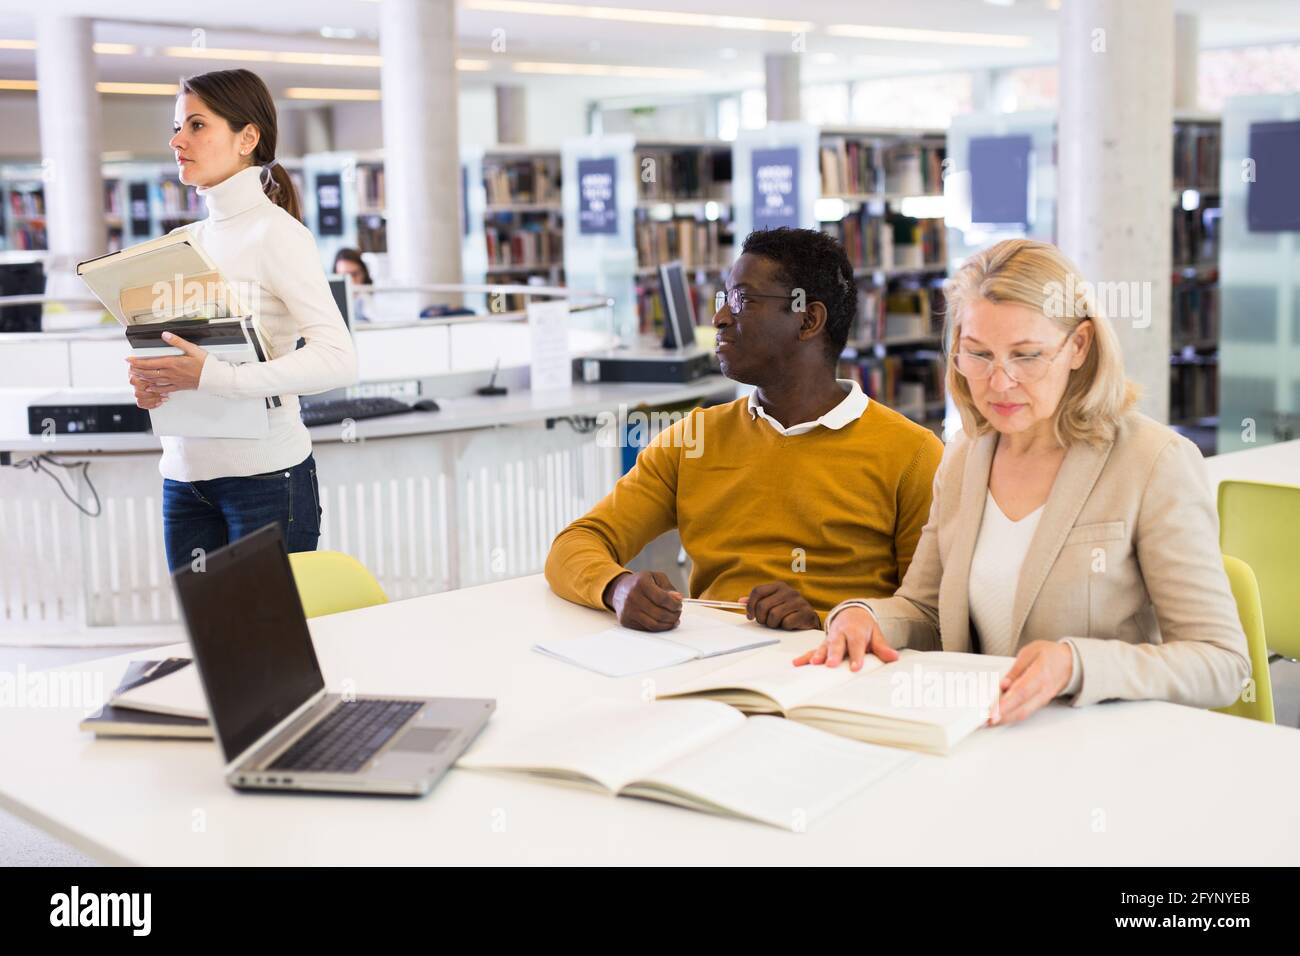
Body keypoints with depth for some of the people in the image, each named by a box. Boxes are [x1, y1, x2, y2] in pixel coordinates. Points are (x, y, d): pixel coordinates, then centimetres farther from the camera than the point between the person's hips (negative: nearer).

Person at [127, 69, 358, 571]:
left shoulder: (277, 233, -8)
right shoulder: (184, 241, 13)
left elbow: (338, 359, -20)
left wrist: (210, 377, -24)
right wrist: (148, 378, -2)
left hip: (265, 477, -6)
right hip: (184, 476, 6)